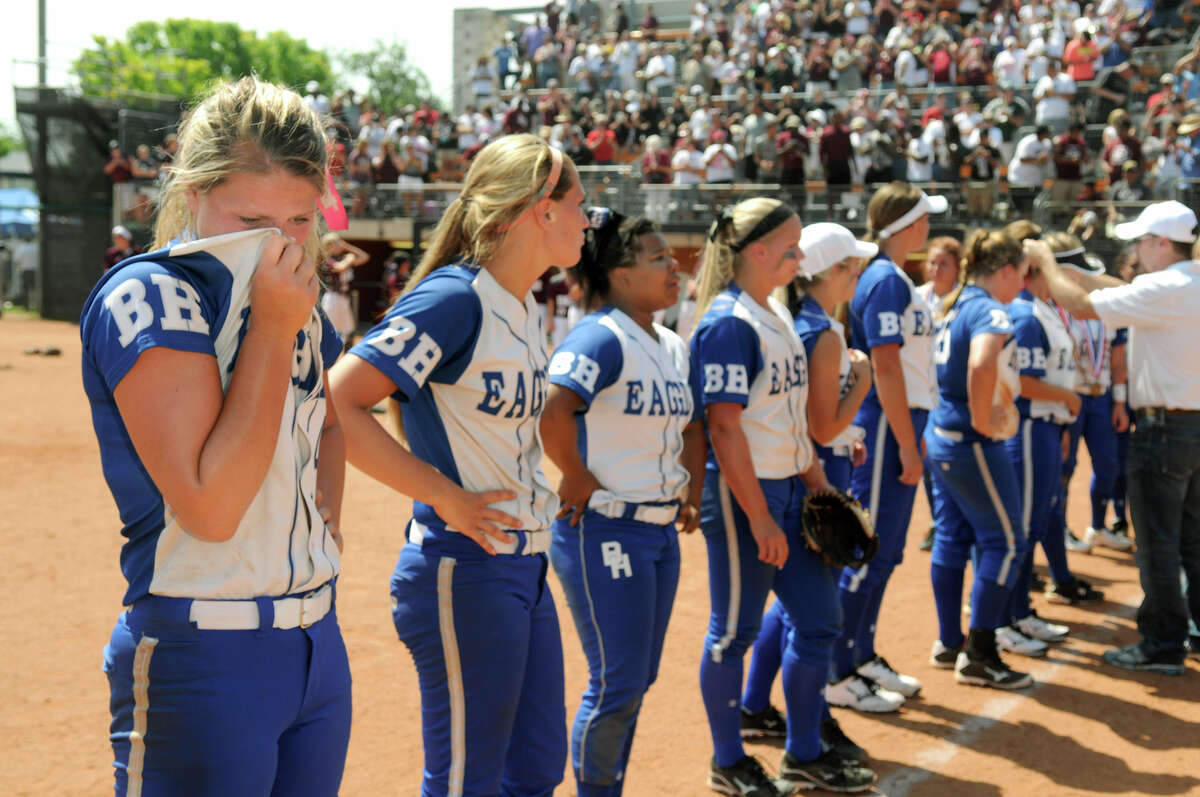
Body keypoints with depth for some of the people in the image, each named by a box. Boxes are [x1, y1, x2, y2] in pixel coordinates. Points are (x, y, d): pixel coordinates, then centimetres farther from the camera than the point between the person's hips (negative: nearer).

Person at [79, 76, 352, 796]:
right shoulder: (149, 297, -15)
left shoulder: (294, 301, 9)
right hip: (204, 659, -7)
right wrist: (273, 331, -21)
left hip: (318, 644, 7)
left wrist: (325, 523, 11)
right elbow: (209, 508, -24)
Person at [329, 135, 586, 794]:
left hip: (524, 566, 9)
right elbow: (337, 406, -23)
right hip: (464, 571, -9)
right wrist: (445, 496, -20)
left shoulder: (527, 311, 11)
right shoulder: (454, 298, -16)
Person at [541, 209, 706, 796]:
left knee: (636, 680, 16)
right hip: (605, 532, -9)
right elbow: (553, 410, -31)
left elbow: (691, 425, 25)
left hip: (661, 531, 9)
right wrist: (577, 476, -21)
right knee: (618, 684, -2)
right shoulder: (600, 336, -16)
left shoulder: (674, 346, 12)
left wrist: (692, 493, 16)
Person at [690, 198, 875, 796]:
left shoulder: (778, 314, 12)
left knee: (818, 621, 13)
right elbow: (724, 428, -20)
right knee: (735, 630, 4)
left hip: (790, 490, 9)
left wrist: (816, 479, 16)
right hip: (741, 496, -9)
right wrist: (759, 518, -20)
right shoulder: (728, 323, -16)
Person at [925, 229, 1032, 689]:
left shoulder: (955, 308, 12)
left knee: (952, 537, 15)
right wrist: (982, 420, -25)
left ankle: (948, 643, 23)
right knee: (1004, 541, -2)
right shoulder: (991, 311, -17)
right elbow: (982, 365, -36)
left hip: (940, 435, 10)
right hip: (972, 443, -10)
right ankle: (979, 656, 0)